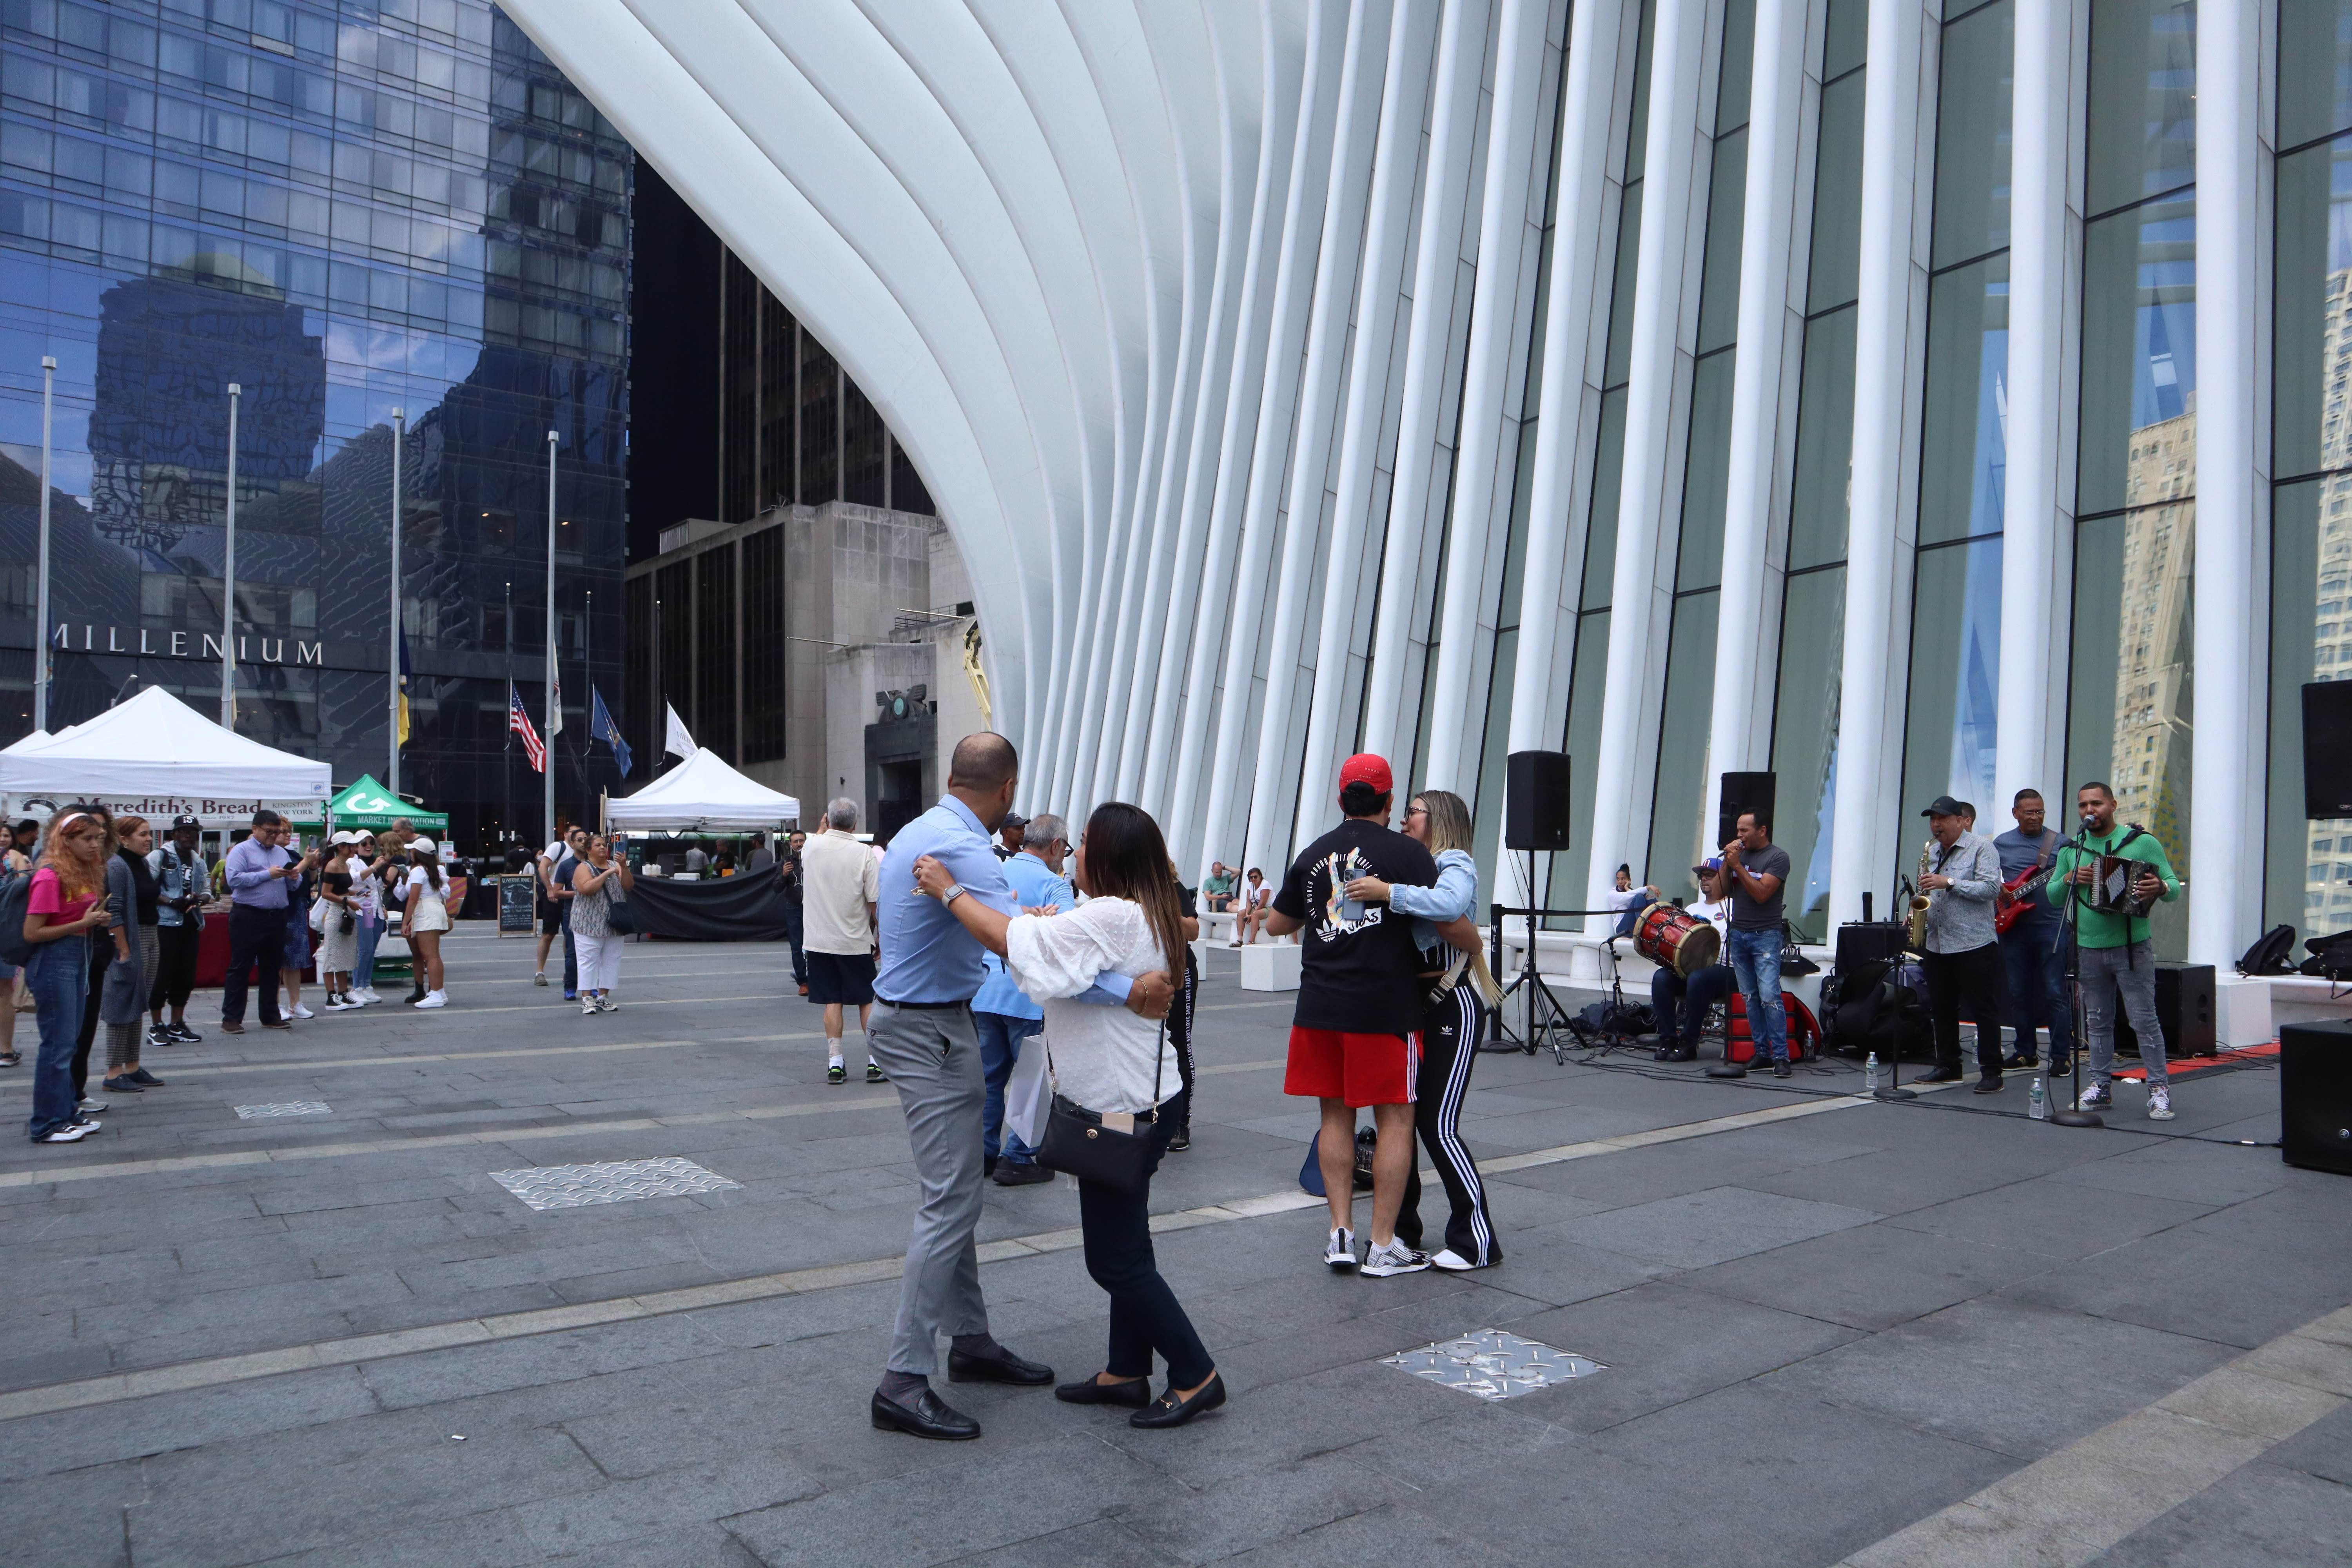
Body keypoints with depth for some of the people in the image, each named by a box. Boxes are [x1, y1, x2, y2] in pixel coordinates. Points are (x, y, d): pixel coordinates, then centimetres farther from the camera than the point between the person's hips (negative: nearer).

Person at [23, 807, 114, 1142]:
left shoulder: (86, 872, 9)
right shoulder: (49, 878, -17)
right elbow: (31, 933, -18)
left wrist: (97, 920, 1)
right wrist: (82, 924, -17)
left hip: (79, 958, 9)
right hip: (53, 962, -9)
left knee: (70, 1042, 15)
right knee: (58, 1045, -3)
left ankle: (66, 1112, 24)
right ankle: (47, 1125, 6)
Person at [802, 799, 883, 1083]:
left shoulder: (811, 848, -3)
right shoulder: (863, 853, -13)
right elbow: (875, 900, -11)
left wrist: (823, 828, 35)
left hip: (820, 940, 2)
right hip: (855, 942, -2)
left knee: (831, 1001, 7)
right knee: (867, 1001, 8)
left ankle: (835, 1063, 5)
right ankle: (875, 1062, 8)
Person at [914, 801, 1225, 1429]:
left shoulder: (1111, 917, -23)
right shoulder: (1144, 917, 10)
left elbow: (1017, 942, -24)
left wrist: (950, 890, -14)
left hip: (1124, 1107, -10)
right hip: (1140, 1096, 11)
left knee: (1116, 1260, -1)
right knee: (1122, 1248, 18)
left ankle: (1196, 1377, 9)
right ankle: (1127, 1372, 29)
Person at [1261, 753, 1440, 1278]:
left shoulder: (1313, 855, 8)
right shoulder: (1407, 852, -5)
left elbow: (1275, 924, 18)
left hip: (1320, 1006, 4)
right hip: (1385, 1006, -4)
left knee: (1336, 1116, 13)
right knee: (1394, 1119, 4)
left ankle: (1340, 1235, 12)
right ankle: (1383, 1246, 6)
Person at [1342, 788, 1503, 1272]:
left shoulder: (1456, 865, -9)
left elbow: (1448, 905, -32)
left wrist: (1389, 893, -35)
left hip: (1452, 1006, -8)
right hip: (1411, 1002, 8)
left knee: (1438, 1125, -9)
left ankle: (1477, 1240, 1)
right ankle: (1403, 1227, 22)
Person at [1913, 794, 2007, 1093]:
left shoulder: (1981, 847, -6)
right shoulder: (1934, 852, 16)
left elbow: (1992, 887, -16)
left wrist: (1949, 882, -21)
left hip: (1975, 945, -7)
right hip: (1937, 945, 8)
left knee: (1984, 1010, -3)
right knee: (1941, 1010, 11)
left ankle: (1991, 1072, 2)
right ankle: (1947, 1066, 20)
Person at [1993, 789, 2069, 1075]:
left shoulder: (2060, 842, 3)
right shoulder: (2001, 843, 10)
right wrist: (1998, 892, -3)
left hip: (2051, 928, -3)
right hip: (2013, 927, 3)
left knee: (2055, 993, -5)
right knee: (2019, 994, 8)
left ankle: (2062, 1055, 2)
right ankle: (2026, 1052, 18)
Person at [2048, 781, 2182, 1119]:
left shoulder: (2143, 842, -1)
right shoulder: (2070, 849, 9)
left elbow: (2174, 885, 0)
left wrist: (2160, 888, -23)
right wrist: (2069, 879, -10)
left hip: (2132, 948, -3)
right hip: (2088, 949, 4)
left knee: (2144, 1020, -4)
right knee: (2097, 1022, 10)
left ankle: (2160, 1089, 4)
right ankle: (2101, 1086, 18)